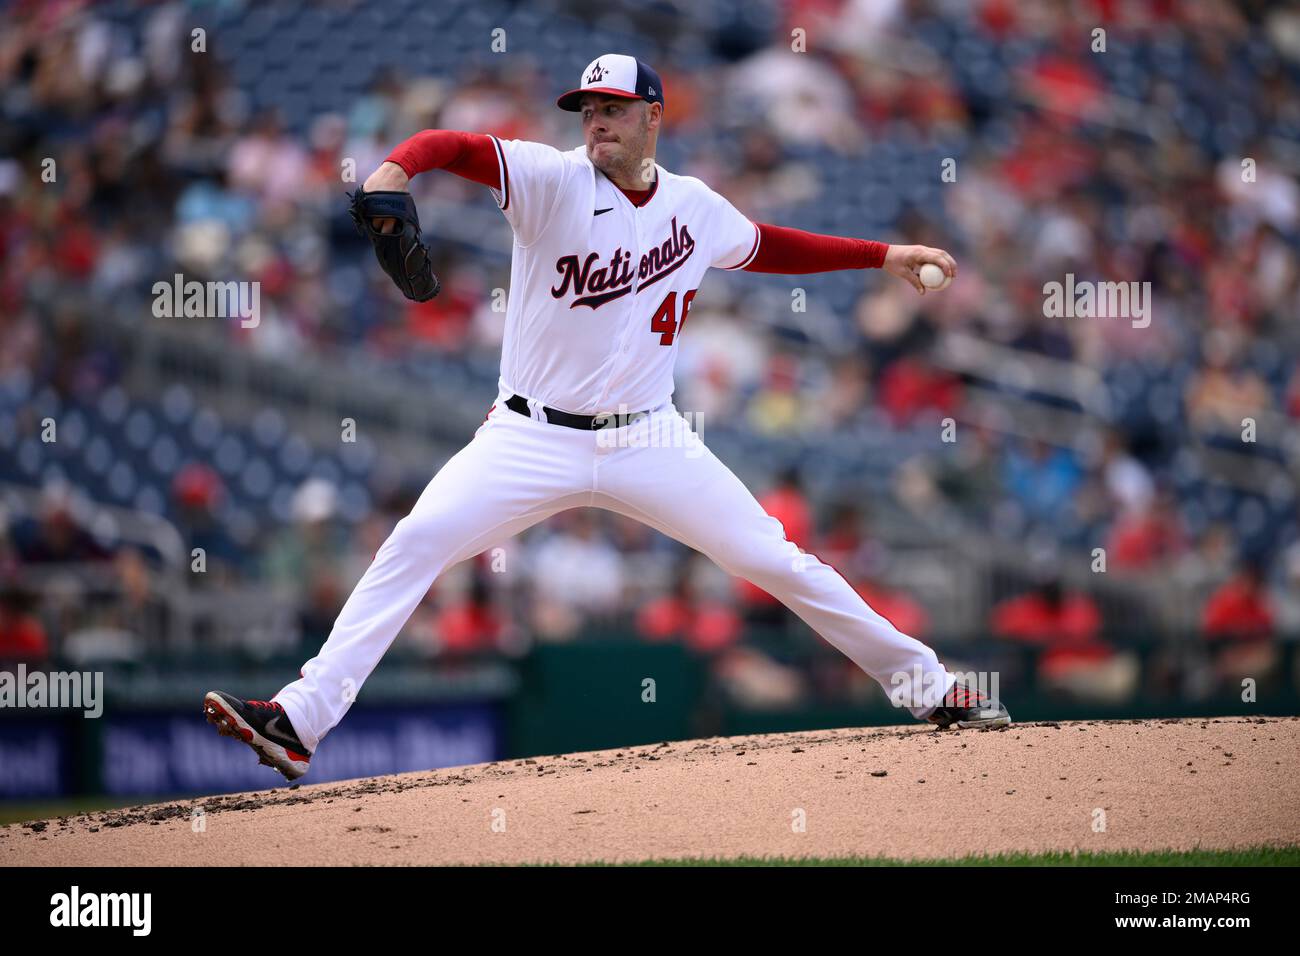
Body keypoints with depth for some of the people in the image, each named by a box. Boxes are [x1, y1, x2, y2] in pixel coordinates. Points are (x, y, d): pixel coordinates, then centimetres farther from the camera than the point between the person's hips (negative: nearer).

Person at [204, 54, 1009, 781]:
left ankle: (926, 685, 15)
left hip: (648, 443, 2)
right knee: (416, 543, -20)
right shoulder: (553, 181, -7)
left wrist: (883, 256, 25)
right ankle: (300, 721, -21)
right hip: (534, 438, -2)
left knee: (776, 561, -1)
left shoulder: (697, 209, 6)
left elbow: (769, 247, 26)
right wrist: (394, 171, -44)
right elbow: (455, 147, -23)